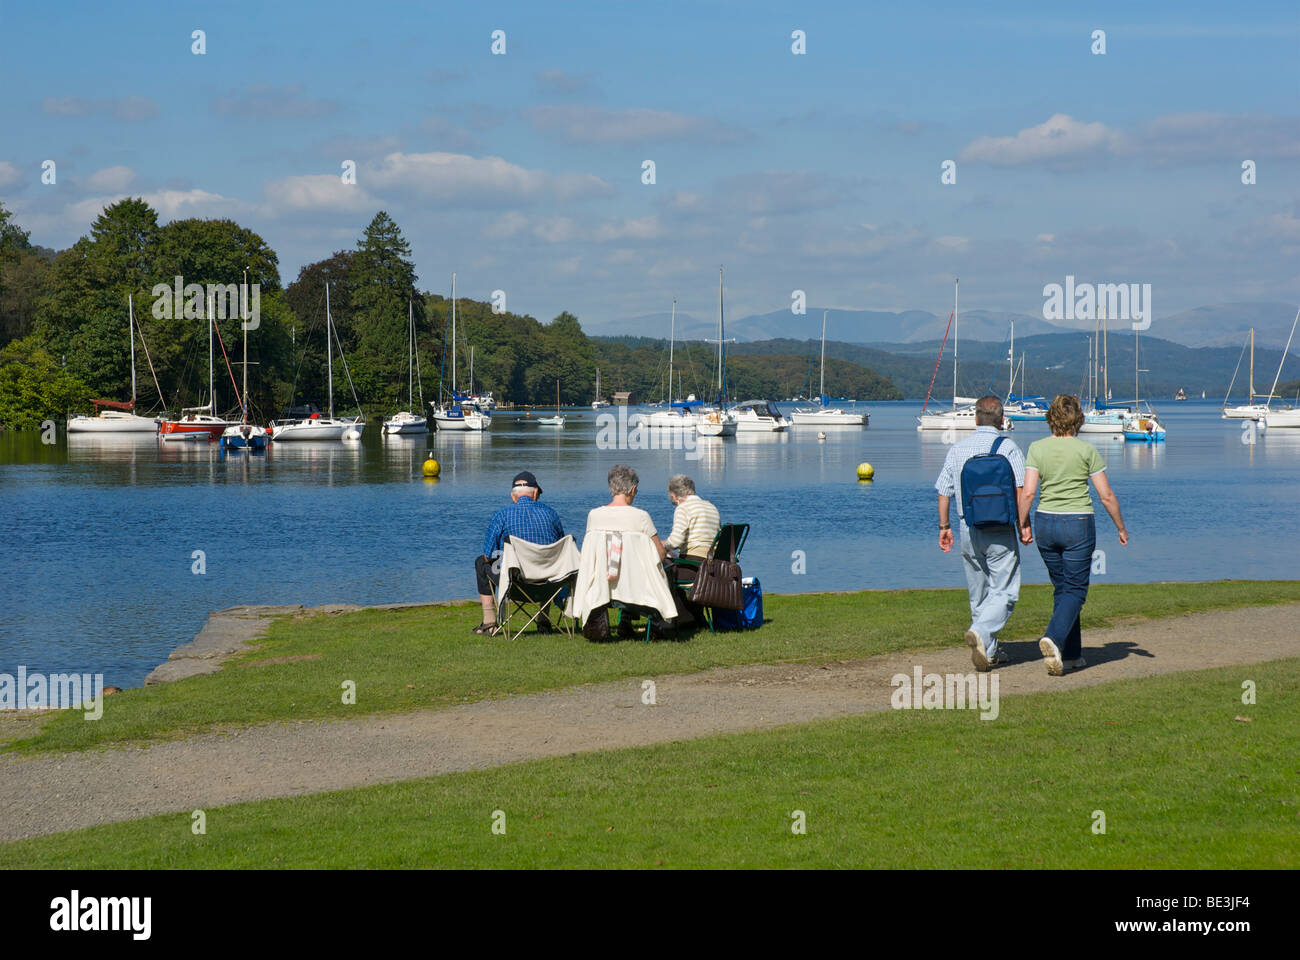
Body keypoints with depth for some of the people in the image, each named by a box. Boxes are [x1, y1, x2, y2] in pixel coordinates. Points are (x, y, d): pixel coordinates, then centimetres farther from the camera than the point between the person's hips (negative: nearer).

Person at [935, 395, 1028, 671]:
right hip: (1000, 532, -4)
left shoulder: (957, 449, 6)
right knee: (1004, 592, -1)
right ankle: (980, 632, -25)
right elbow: (1019, 491, -14)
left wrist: (944, 527, 17)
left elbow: (944, 493, 8)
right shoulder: (1009, 449, -6)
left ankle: (989, 652, 18)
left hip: (968, 530, 4)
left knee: (979, 594, 14)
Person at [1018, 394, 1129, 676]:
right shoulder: (1087, 450, -6)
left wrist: (1023, 524, 6)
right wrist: (1121, 528, 8)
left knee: (1062, 588, 16)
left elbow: (1027, 493, -7)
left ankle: (1072, 654, 17)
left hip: (1045, 523, 3)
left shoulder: (1037, 448, -2)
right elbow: (1106, 496, -4)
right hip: (1078, 525, -3)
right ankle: (1054, 639, -24)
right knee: (1075, 590, 1)